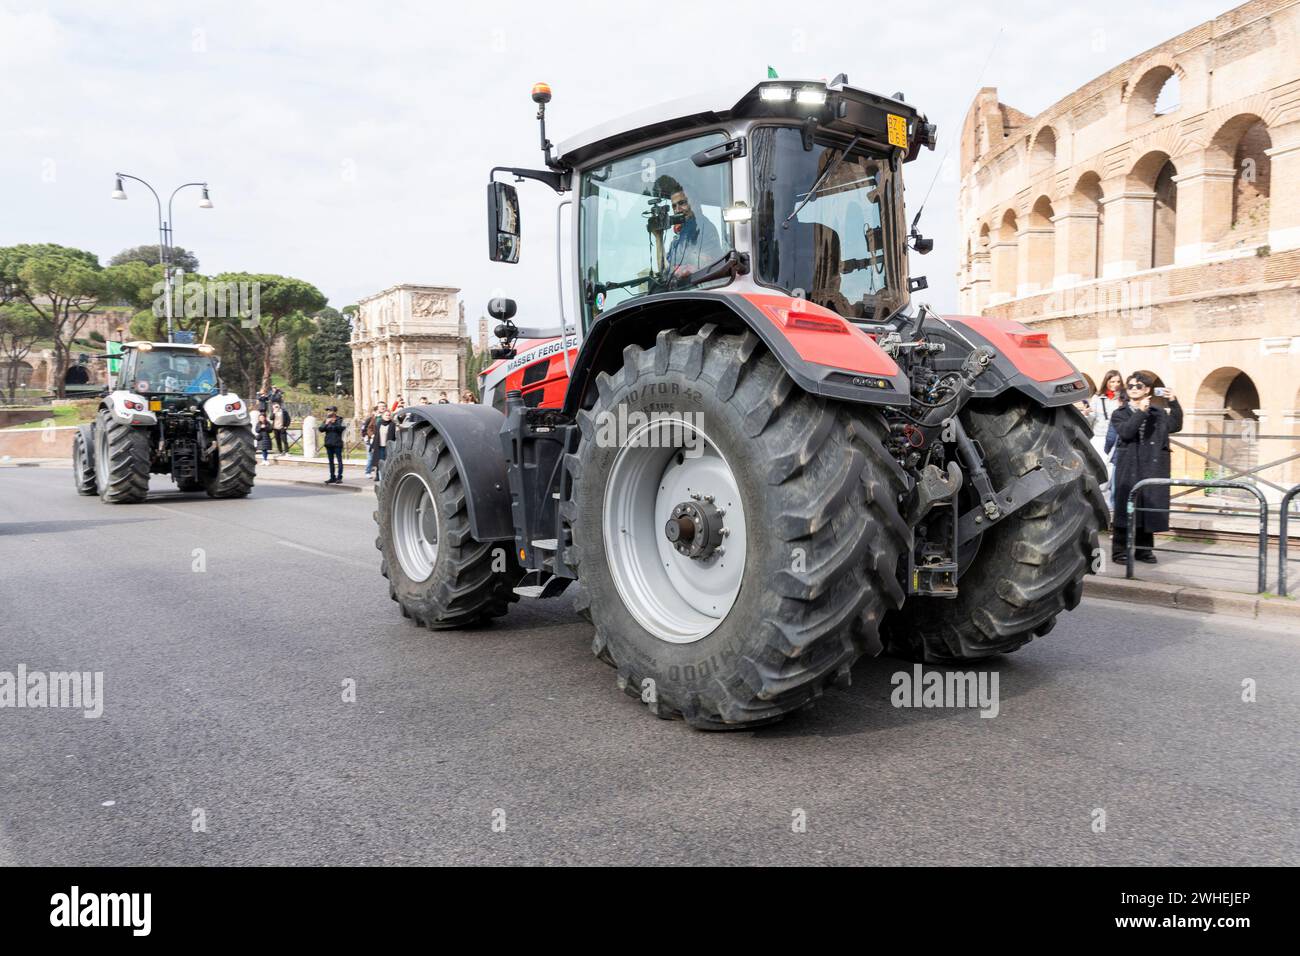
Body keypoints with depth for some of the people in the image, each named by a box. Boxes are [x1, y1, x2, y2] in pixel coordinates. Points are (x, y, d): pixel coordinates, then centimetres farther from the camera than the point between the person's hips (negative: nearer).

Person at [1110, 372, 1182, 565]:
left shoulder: (1158, 413, 15)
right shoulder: (1120, 413, 7)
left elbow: (1175, 426, -1)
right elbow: (1125, 432, -12)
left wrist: (1173, 402, -8)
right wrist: (1141, 412, -15)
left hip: (1152, 468, 2)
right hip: (1128, 469, -2)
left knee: (1149, 507, 5)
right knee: (1125, 508, -4)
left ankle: (1144, 549, 15)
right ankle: (1120, 551, 1)